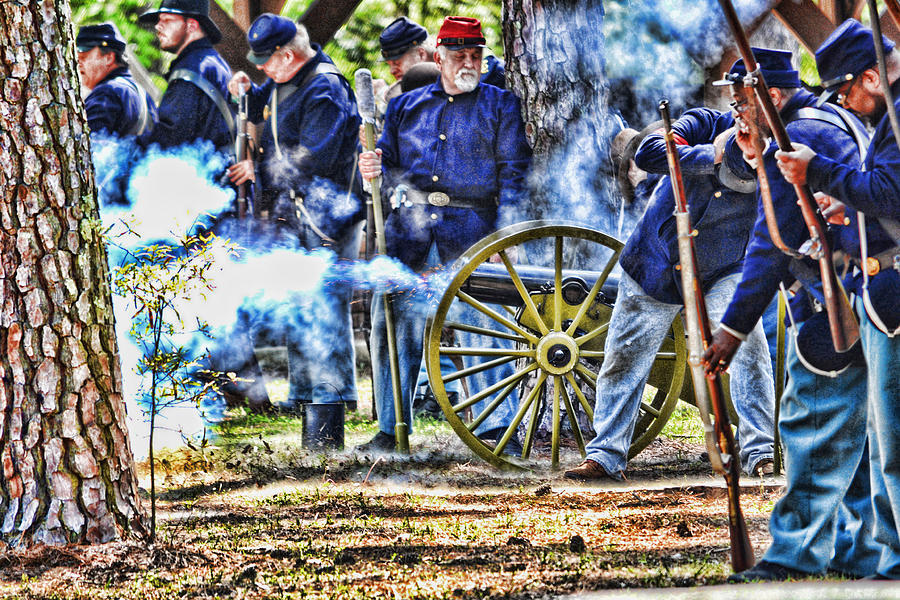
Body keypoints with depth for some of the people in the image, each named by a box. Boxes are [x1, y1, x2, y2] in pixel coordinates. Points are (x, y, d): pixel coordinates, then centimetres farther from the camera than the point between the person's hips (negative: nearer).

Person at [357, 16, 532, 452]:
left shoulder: (499, 105, 11)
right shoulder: (405, 106, 20)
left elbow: (514, 173, 4)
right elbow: (389, 166, 20)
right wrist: (373, 169, -5)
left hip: (471, 227, -3)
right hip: (410, 225, 3)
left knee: (483, 326, -11)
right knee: (391, 326, 0)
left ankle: (497, 429, -8)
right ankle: (390, 430, 9)